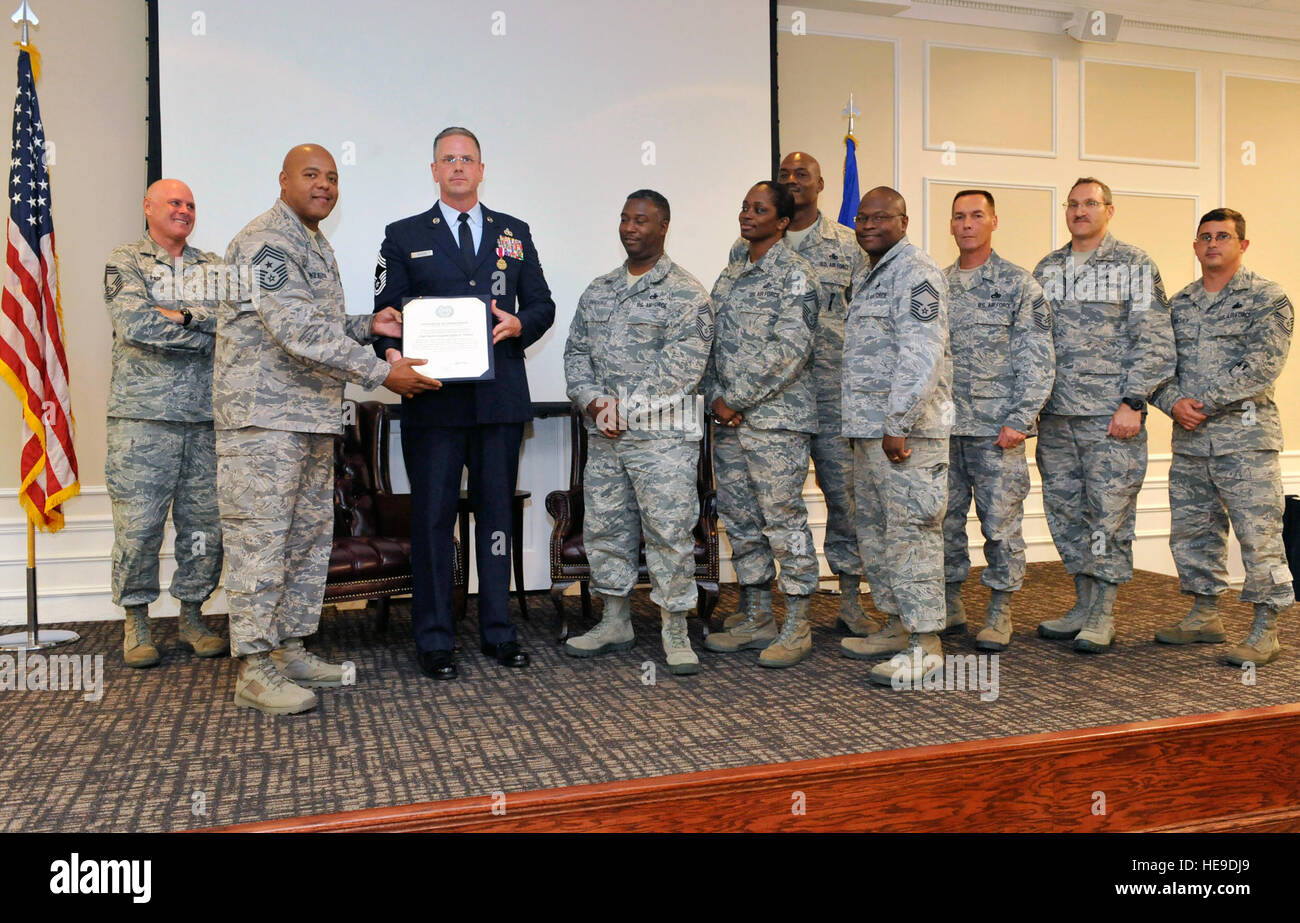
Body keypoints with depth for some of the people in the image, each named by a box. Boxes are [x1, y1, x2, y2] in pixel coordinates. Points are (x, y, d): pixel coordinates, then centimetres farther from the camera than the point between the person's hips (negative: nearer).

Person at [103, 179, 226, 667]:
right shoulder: (124, 262, 8)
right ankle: (136, 622, 13)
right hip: (144, 415, -3)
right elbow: (134, 322, -10)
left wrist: (181, 315, -10)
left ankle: (192, 616, 18)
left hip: (206, 416, 3)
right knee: (138, 523, -2)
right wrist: (206, 330, -6)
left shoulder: (213, 266, 18)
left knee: (205, 522, 4)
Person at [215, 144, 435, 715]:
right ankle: (255, 669, 3)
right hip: (263, 416, -10)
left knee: (310, 538, 13)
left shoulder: (317, 247, 20)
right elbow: (297, 330, -23)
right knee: (261, 539, -5)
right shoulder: (264, 241, -12)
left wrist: (368, 325, 8)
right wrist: (380, 373, -24)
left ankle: (289, 649, 23)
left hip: (314, 417, 10)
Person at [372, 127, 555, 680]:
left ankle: (498, 631, 20)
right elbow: (386, 312, 5)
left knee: (497, 514, 8)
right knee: (433, 518, 1)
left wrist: (519, 325, -7)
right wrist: (394, 354, -16)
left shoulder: (514, 233, 15)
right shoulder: (404, 236, 10)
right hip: (433, 397, -2)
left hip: (501, 399, 2)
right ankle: (435, 640, 11)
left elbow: (543, 304, 15)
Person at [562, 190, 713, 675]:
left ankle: (675, 630, 8)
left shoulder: (685, 293, -4)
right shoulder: (598, 290, 16)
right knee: (604, 527, 11)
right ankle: (615, 622, 25)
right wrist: (592, 399, -6)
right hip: (604, 435, 6)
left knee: (669, 530, -4)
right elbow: (576, 352, 13)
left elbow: (681, 362, -14)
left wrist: (626, 407, -16)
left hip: (662, 436, -6)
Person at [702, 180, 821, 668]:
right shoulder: (731, 274, 17)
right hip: (729, 421, 8)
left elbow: (789, 349, -16)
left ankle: (797, 627, 8)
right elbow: (714, 343, 15)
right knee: (739, 518, 11)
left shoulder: (795, 274, -7)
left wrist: (735, 399, -15)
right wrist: (715, 397, -1)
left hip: (776, 417, -8)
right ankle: (758, 618, 23)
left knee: (783, 518, -3)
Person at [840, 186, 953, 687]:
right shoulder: (867, 279, 21)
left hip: (908, 431, -10)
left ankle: (925, 643, 1)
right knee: (874, 529, 15)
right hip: (869, 430, 10)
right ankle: (897, 626, 27)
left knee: (911, 532, -7)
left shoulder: (915, 271, -10)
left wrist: (898, 423, -24)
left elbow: (922, 353, -21)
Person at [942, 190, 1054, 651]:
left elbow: (1038, 358, -5)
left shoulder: (1018, 283, -1)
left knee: (1001, 521, 1)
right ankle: (950, 603, 22)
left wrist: (1020, 420, -13)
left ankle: (1000, 610, 14)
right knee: (944, 518, 9)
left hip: (997, 428, -4)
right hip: (943, 424, 4)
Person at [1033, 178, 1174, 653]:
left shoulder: (1135, 265, 1)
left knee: (1110, 511, -2)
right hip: (1056, 417, 5)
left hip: (1112, 416, -4)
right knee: (1065, 510, 8)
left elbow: (1154, 341, -4)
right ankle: (1084, 604, 21)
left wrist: (1134, 401, -12)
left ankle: (1103, 614, 8)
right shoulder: (1046, 269, 15)